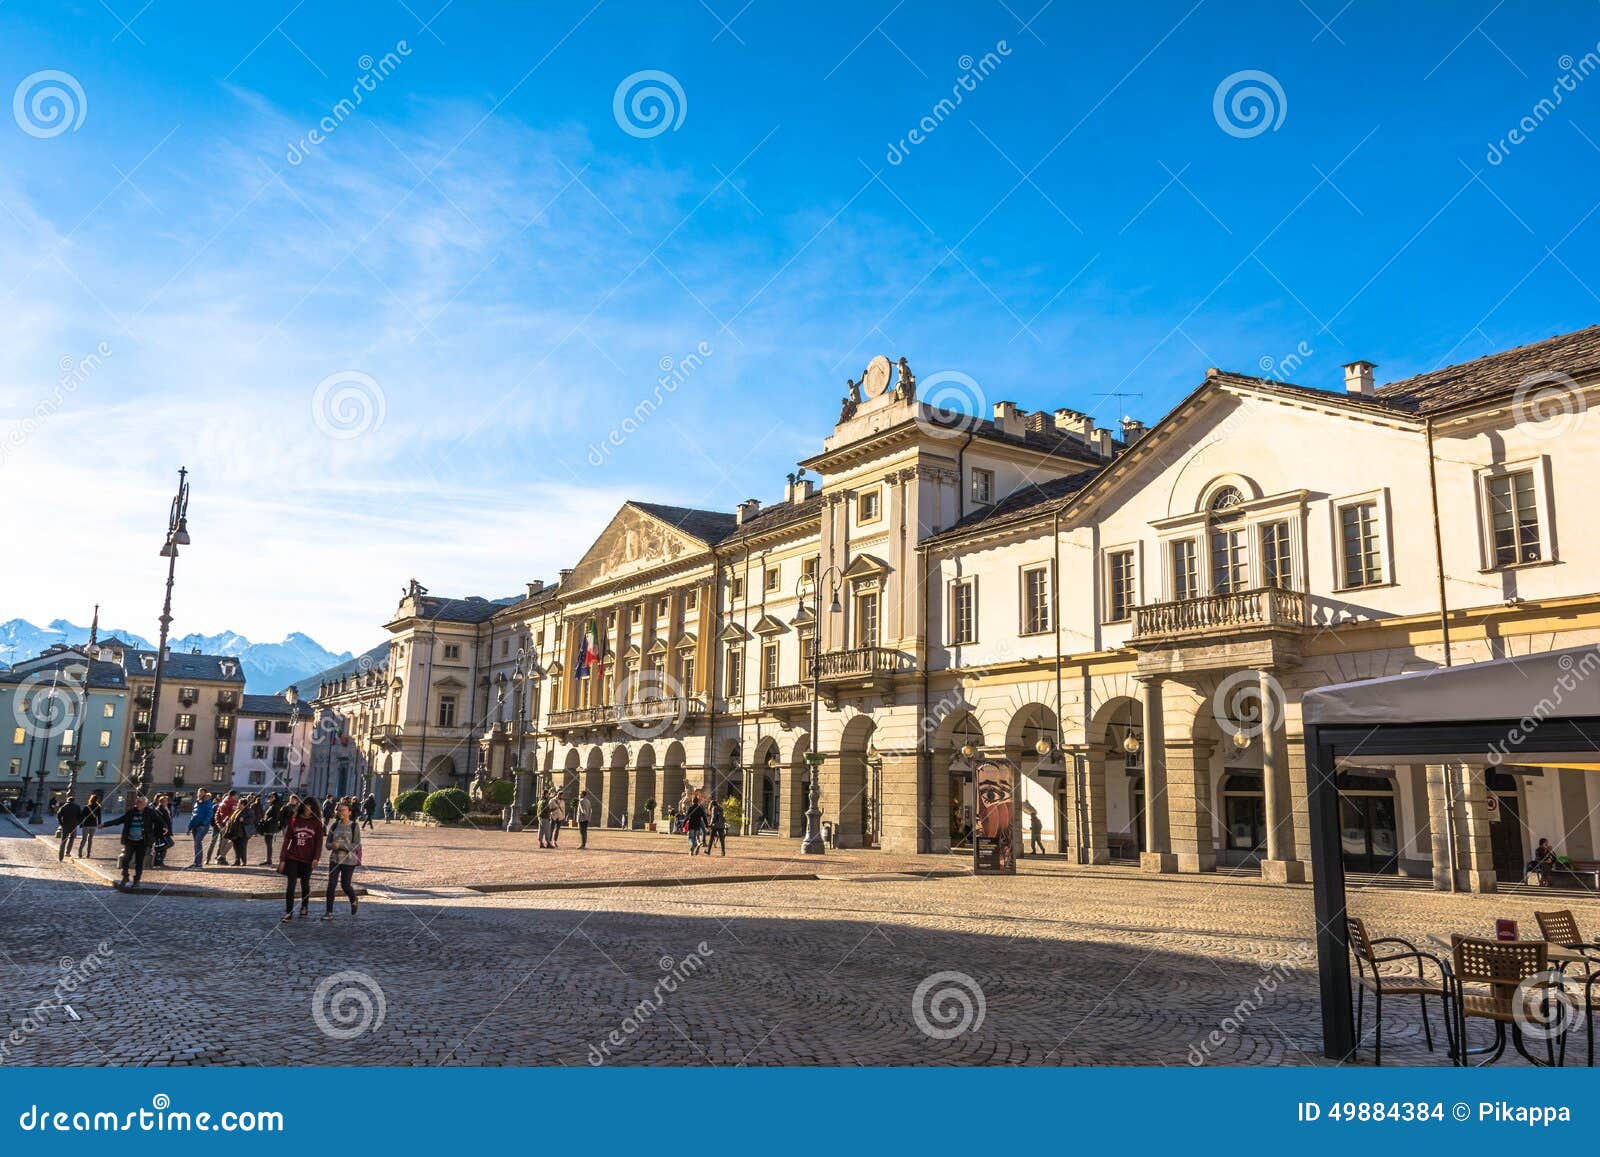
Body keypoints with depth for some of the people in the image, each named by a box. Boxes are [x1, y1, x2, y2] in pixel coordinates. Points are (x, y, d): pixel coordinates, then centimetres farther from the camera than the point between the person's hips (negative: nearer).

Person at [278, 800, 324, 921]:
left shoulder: (316, 823, 0)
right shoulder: (294, 820, 1)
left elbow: (319, 842, -1)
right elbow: (287, 840, 3)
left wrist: (316, 857, -13)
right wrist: (282, 859, 0)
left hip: (307, 859, 0)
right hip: (292, 858, 0)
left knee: (305, 885, 12)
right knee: (290, 885, -5)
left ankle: (304, 908, 30)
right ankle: (288, 912, 0)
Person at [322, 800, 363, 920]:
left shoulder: (354, 826, -6)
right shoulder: (334, 825, 7)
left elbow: (356, 845, -11)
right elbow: (328, 843, 9)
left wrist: (340, 845, -20)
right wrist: (332, 845, -14)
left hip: (349, 860, -3)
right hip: (334, 859, 3)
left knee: (345, 884, 5)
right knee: (331, 884, -6)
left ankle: (353, 901, 36)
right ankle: (328, 912, 0)